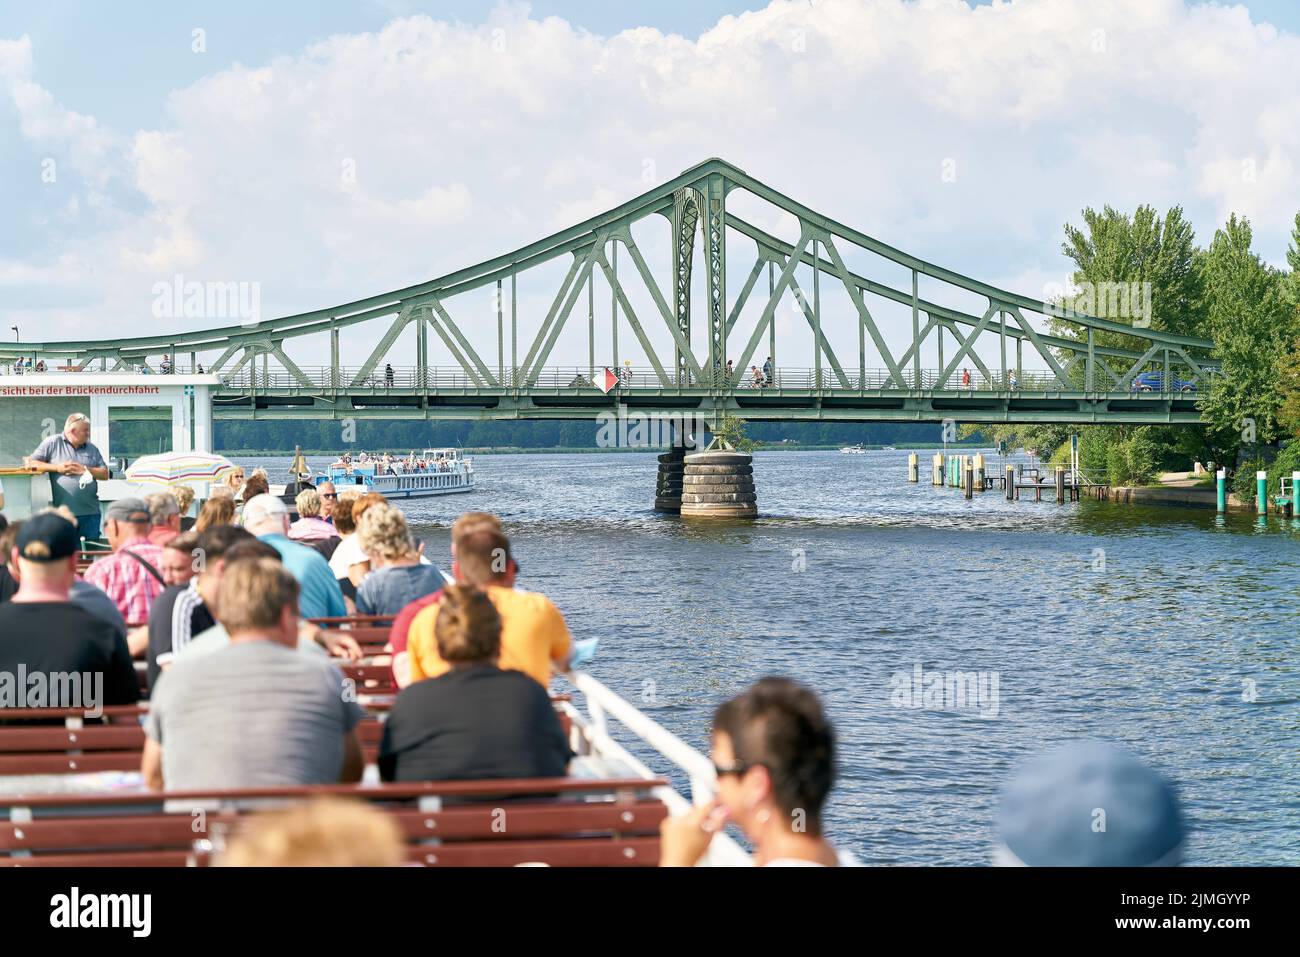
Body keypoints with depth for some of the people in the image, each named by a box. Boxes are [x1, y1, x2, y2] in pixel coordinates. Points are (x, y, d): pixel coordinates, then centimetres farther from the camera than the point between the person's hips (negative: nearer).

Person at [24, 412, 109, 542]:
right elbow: (31, 463, -1)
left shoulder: (92, 448, 15)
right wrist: (57, 468, -8)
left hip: (90, 512, 4)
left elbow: (105, 474, 11)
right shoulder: (53, 443, 4)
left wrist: (85, 470, -4)